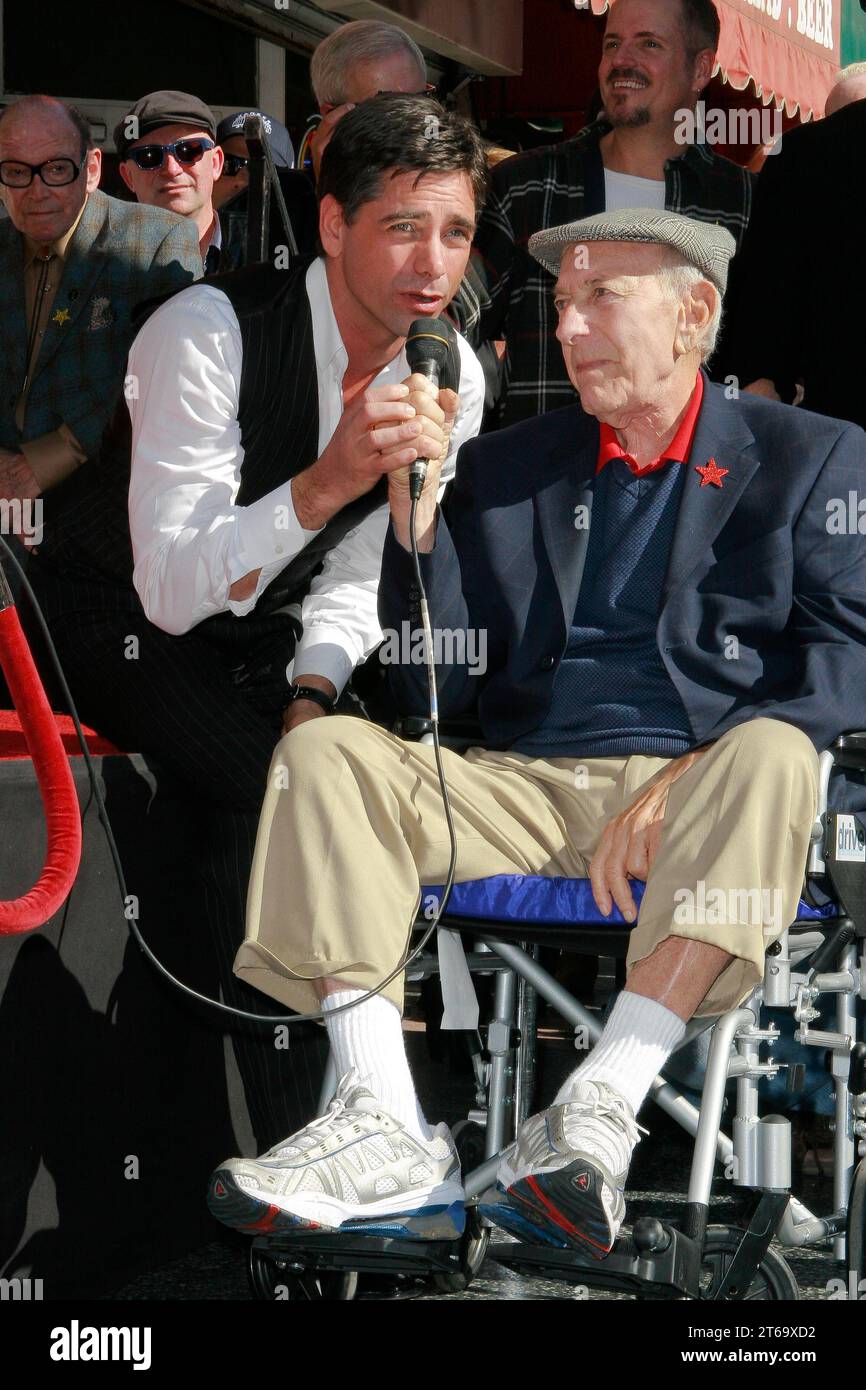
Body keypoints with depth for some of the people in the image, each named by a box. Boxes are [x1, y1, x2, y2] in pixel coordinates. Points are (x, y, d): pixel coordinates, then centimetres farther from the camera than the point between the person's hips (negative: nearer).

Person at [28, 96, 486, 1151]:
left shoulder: (453, 378, -6)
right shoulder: (210, 331, -25)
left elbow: (355, 579, 3)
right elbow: (173, 590, -32)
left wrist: (314, 694, -17)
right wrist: (323, 485, -46)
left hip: (262, 635, 6)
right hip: (120, 625, -6)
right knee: (260, 780, -30)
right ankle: (293, 1132, -24)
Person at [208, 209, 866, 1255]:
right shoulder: (504, 470, 18)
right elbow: (433, 689, 11)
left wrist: (689, 779, -19)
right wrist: (415, 508, -2)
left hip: (699, 790, -3)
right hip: (524, 788, 3)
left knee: (771, 757, -35)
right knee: (325, 753, -20)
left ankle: (597, 1117, -41)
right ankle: (386, 1132, -33)